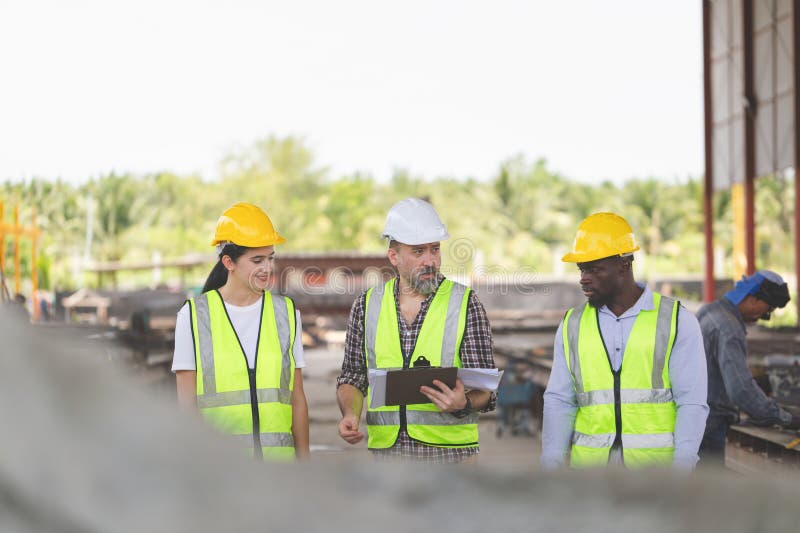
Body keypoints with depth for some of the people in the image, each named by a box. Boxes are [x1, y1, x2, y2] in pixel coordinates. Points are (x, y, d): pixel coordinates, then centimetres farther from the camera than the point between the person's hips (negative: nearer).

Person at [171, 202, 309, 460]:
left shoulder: (287, 313, 11)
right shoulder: (193, 315, 3)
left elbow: (298, 400, 12)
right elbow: (186, 404, 3)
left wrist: (304, 463, 9)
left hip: (278, 461, 2)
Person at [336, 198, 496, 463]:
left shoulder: (465, 303, 1)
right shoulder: (366, 306, 8)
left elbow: (486, 389, 0)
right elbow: (353, 376, 15)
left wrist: (463, 404, -22)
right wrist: (350, 412, -6)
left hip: (451, 453, -2)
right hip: (386, 450, 2)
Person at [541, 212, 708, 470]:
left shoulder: (677, 322, 0)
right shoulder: (572, 325, 11)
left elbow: (692, 403, -4)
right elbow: (559, 402, 9)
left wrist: (682, 469, -14)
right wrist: (551, 466, -3)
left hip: (657, 468, -3)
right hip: (590, 467, 3)